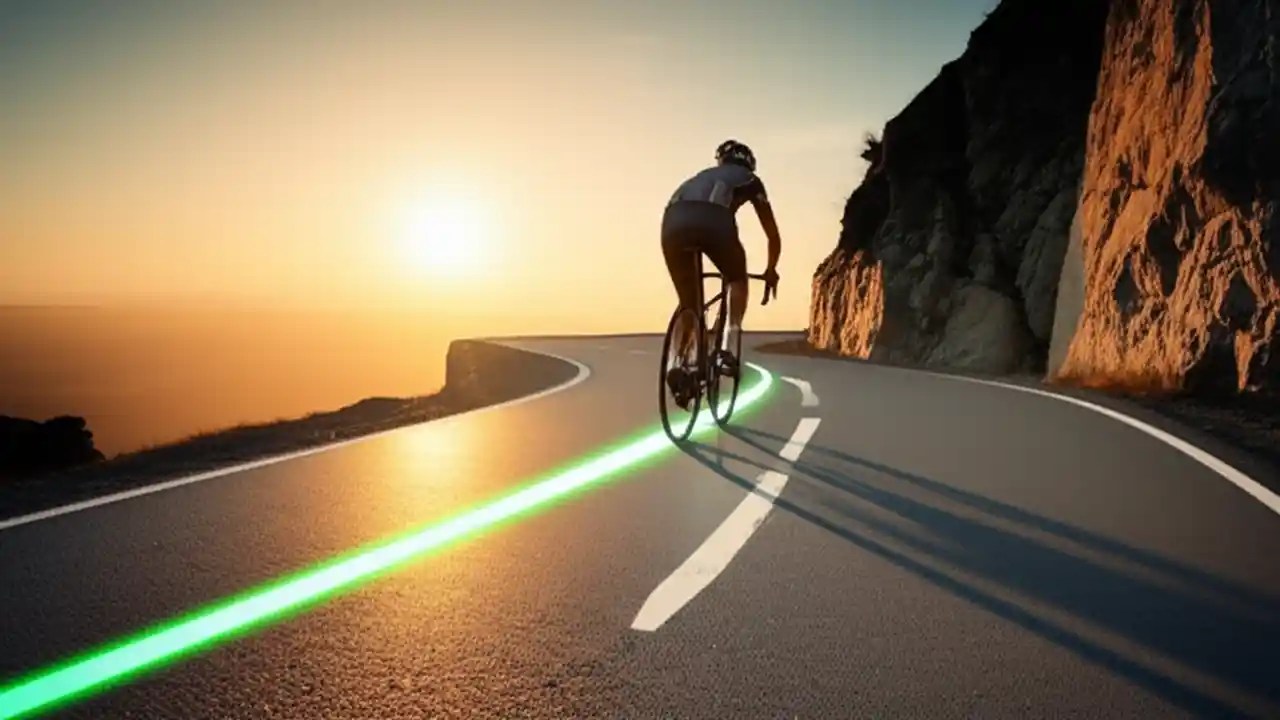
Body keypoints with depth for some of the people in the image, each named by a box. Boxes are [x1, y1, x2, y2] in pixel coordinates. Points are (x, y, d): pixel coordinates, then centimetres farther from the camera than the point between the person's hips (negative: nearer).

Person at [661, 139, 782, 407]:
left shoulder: (703, 176, 43)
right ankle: (726, 350, 9)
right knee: (738, 281, 25)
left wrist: (696, 271, 57)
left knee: (688, 303, 18)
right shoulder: (750, 180, 33)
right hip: (712, 220, -3)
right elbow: (773, 235, 37)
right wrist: (771, 270, 53)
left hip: (673, 221, 3)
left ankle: (677, 363, -2)